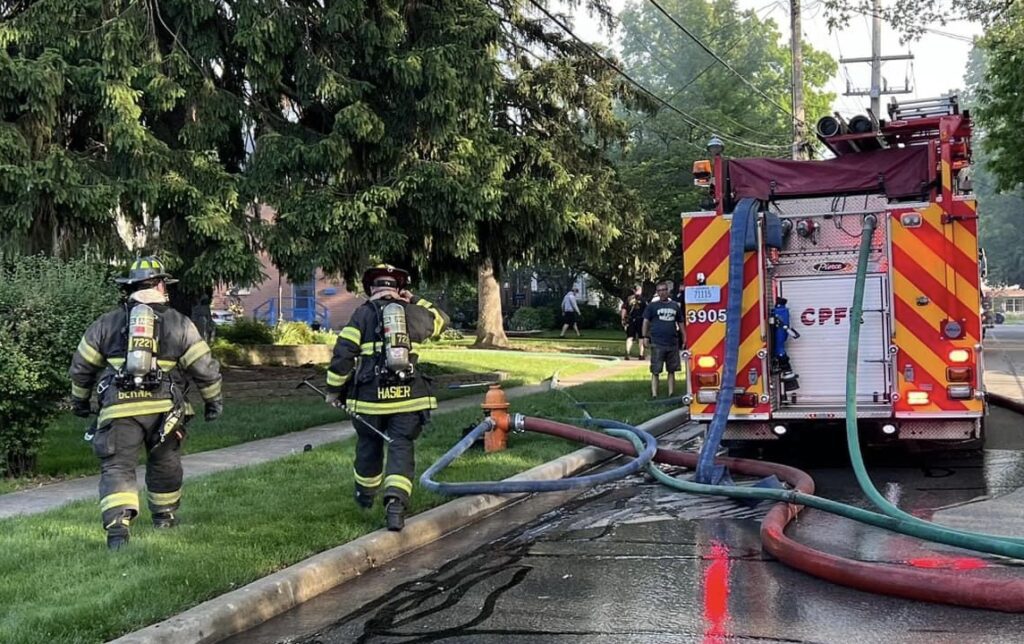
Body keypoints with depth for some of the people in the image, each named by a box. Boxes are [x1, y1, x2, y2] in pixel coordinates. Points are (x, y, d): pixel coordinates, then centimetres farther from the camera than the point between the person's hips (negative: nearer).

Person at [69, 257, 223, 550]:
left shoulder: (107, 323, 10)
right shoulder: (180, 324, 6)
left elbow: (81, 366, 16)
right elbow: (204, 367, 5)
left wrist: (79, 399, 32)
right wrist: (214, 400, 19)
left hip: (119, 408, -1)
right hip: (163, 407, 1)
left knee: (117, 467, -3)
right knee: (164, 463, 22)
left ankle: (117, 526, -22)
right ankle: (165, 516, 38)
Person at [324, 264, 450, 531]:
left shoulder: (363, 314, -1)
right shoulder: (412, 313, 8)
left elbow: (343, 354, -5)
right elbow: (441, 320, 29)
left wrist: (334, 390, 6)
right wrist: (415, 301, 27)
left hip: (369, 398, 0)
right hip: (408, 397, 0)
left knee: (369, 446, 20)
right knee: (401, 448, 0)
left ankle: (366, 495, 42)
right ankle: (396, 502, -22)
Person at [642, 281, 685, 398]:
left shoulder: (675, 305, 12)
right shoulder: (652, 306, 4)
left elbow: (680, 323, 18)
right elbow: (646, 321, 2)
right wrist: (645, 337, -7)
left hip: (673, 343, 3)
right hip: (657, 343, -3)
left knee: (672, 370, 8)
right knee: (655, 371, -3)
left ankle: (671, 393, 16)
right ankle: (654, 395, 0)